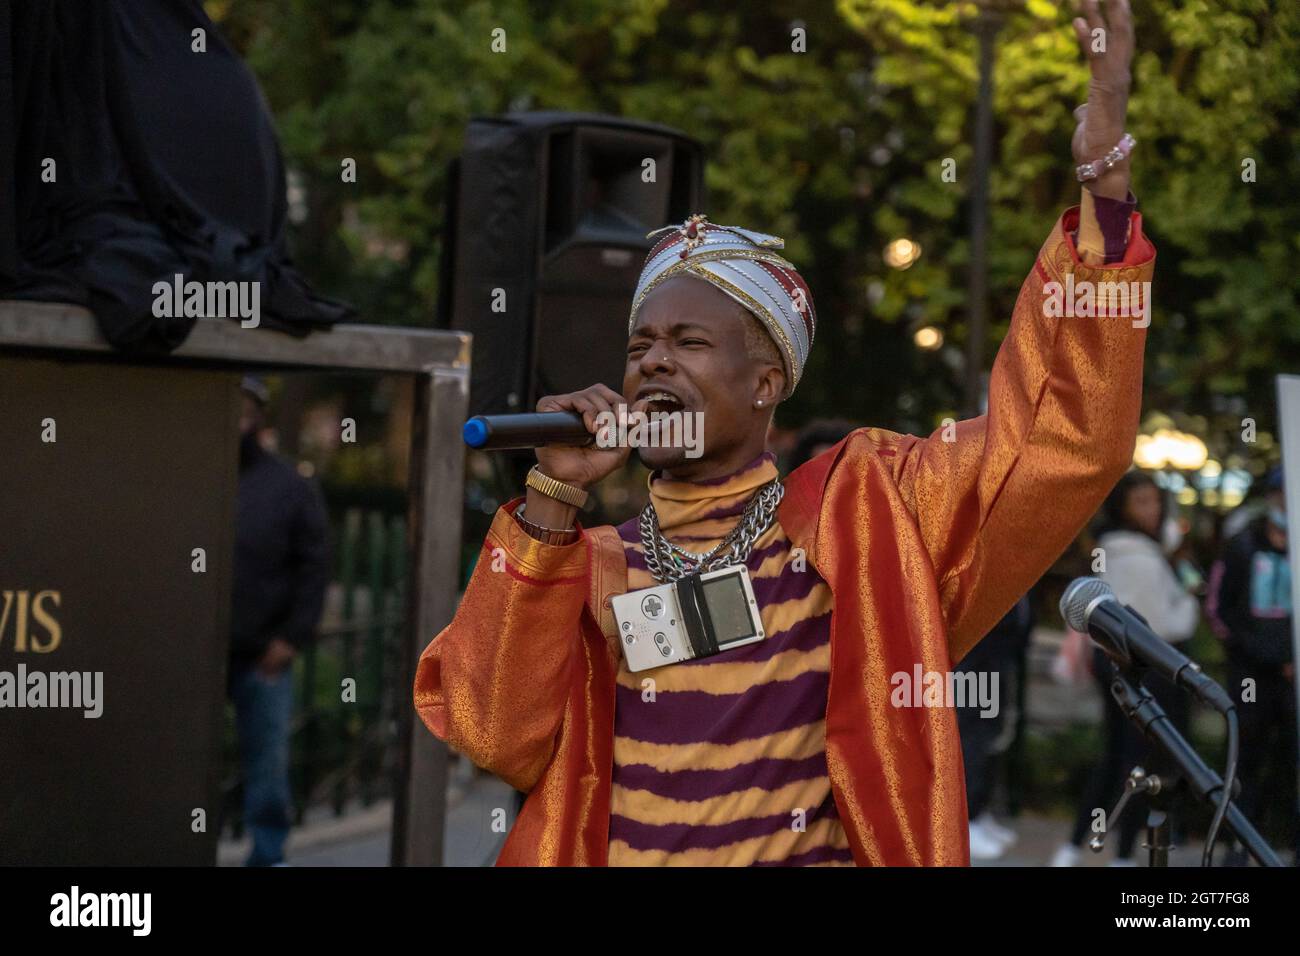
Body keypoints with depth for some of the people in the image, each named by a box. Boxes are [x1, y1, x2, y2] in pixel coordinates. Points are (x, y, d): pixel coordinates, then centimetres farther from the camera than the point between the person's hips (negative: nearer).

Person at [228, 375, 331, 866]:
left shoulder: (291, 487, 2)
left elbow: (313, 567, 0)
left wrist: (292, 637, -8)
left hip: (263, 657, 0)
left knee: (268, 761, 4)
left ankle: (268, 856, 15)